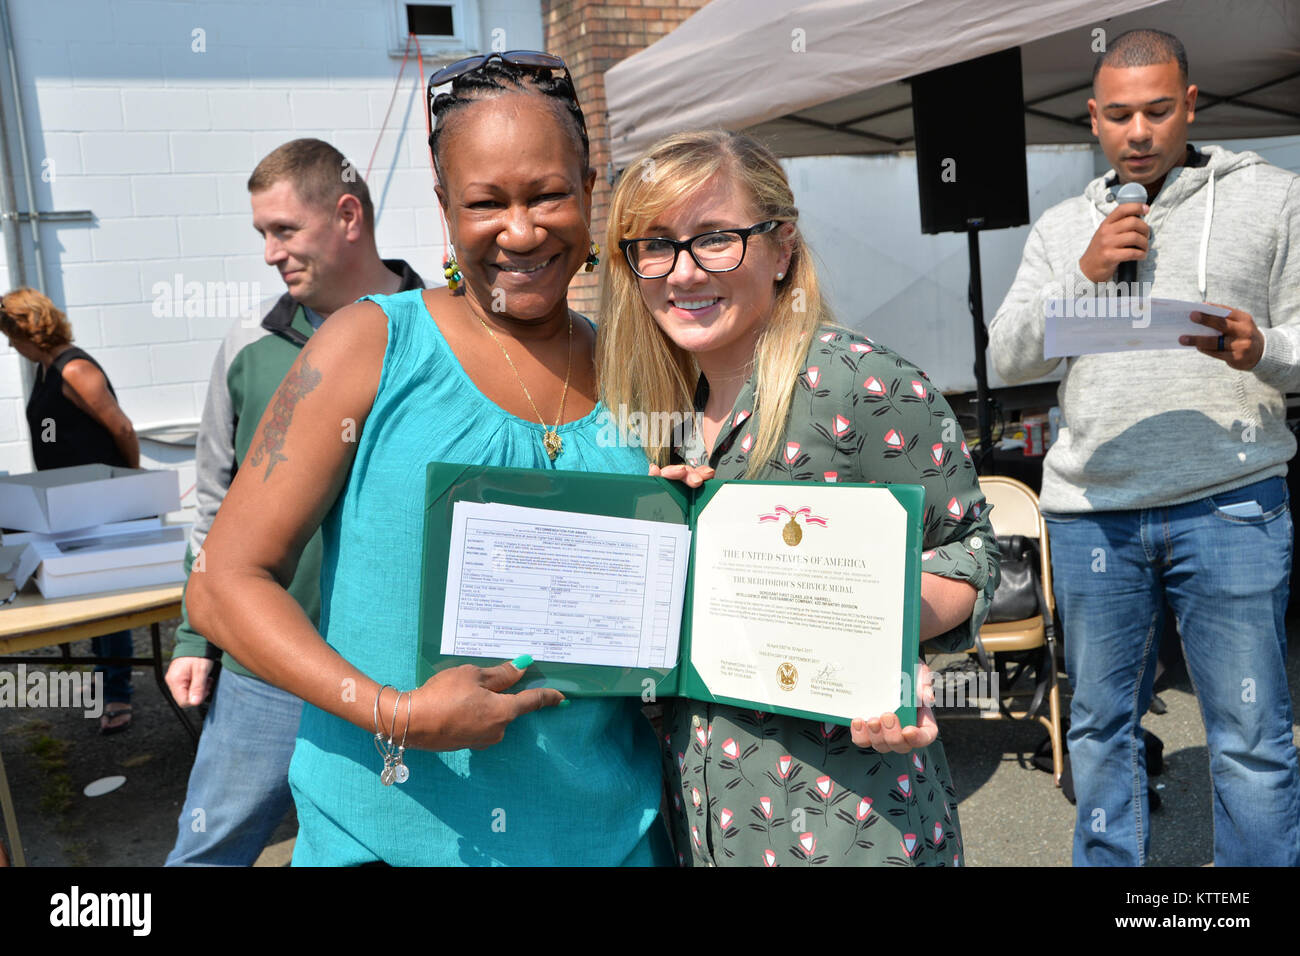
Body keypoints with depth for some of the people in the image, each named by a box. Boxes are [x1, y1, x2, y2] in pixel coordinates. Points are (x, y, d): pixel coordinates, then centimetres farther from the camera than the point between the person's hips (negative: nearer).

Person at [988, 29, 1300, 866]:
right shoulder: (1062, 226, 15)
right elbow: (1010, 356, 7)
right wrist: (1083, 274, -6)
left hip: (1230, 501, -2)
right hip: (1092, 509, 3)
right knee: (1101, 725, 12)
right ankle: (1108, 862, 28)